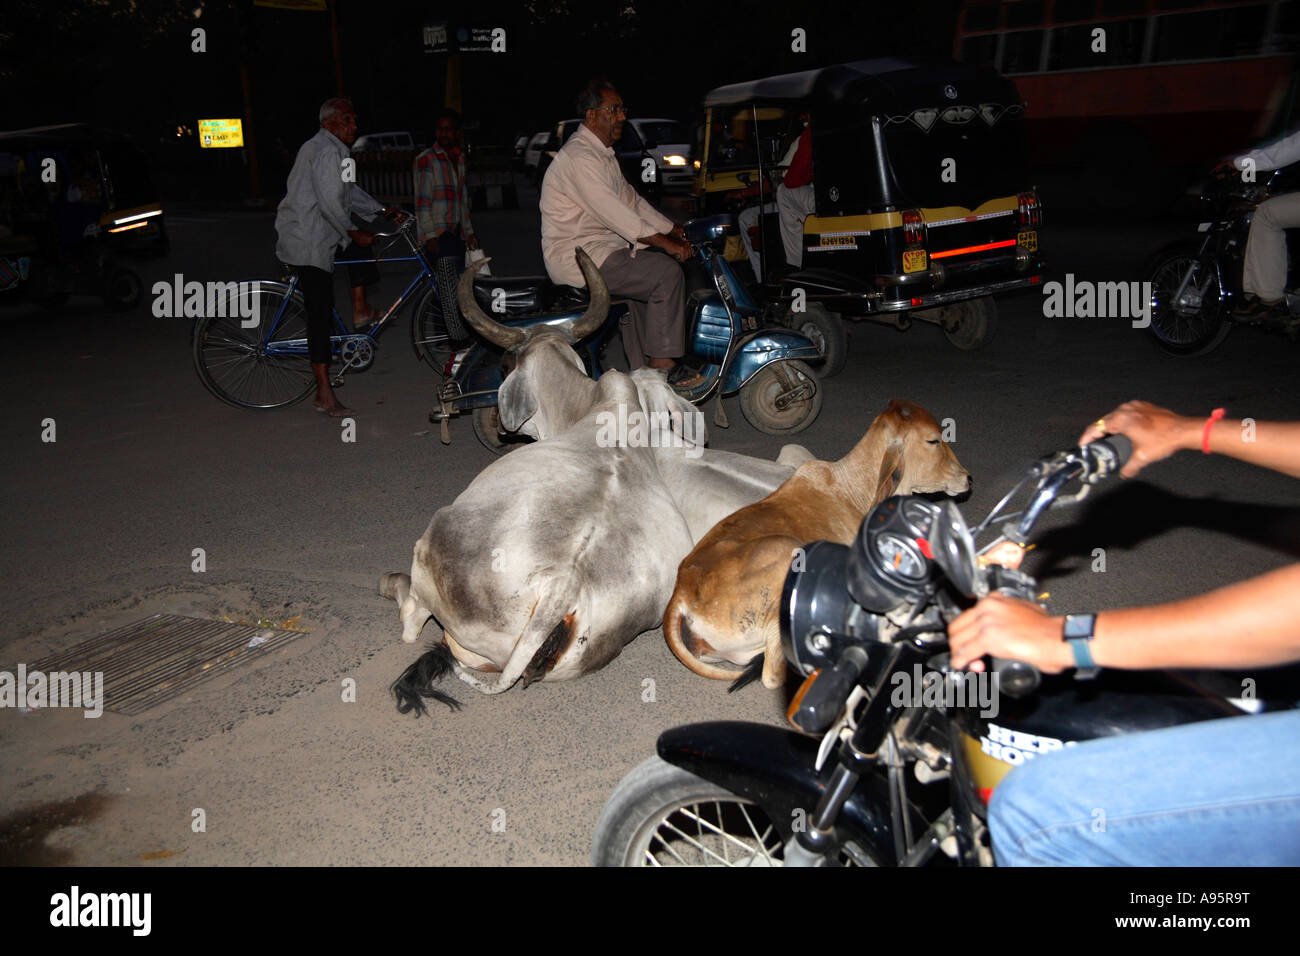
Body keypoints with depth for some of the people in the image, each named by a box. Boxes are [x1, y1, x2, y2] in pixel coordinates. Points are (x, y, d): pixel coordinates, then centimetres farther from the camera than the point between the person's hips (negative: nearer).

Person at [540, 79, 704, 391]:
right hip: (577, 255, -11)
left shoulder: (603, 154, 18)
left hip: (598, 247, 11)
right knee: (667, 274, -16)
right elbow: (614, 213, -23)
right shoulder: (578, 156, -16)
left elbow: (630, 199, 21)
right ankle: (662, 362, -11)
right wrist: (665, 242, -21)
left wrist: (675, 231, 13)